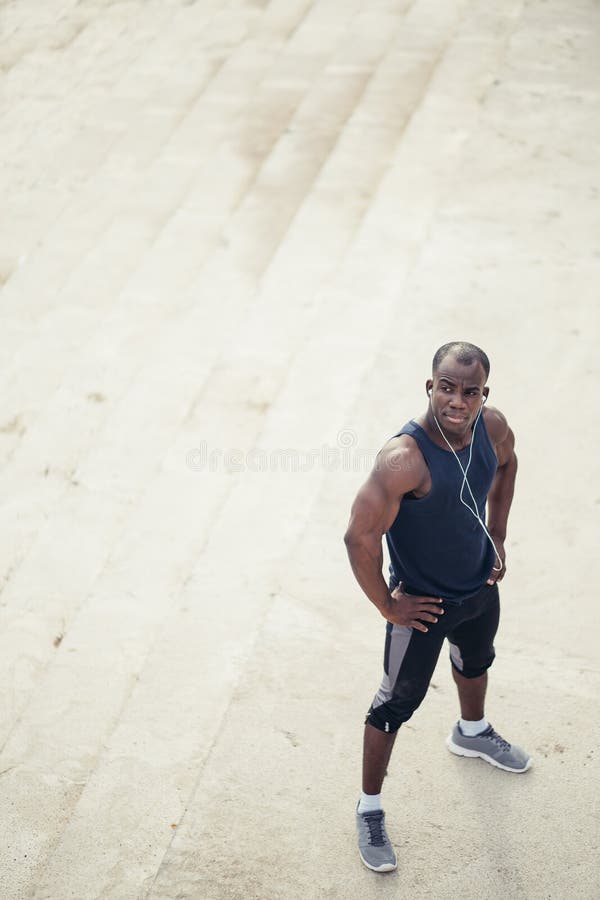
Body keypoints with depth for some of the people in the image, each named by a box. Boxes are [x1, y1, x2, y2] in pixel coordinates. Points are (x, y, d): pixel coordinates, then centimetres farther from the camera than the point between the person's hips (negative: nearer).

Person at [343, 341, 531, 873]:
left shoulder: (493, 427, -16)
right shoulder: (404, 459, -37)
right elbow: (360, 537, -33)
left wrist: (497, 537, 8)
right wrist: (386, 605, -21)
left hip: (480, 585, 7)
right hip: (423, 601, -7)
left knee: (476, 661, 33)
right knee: (398, 703, 8)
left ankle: (472, 734, 65)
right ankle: (370, 809, 29)